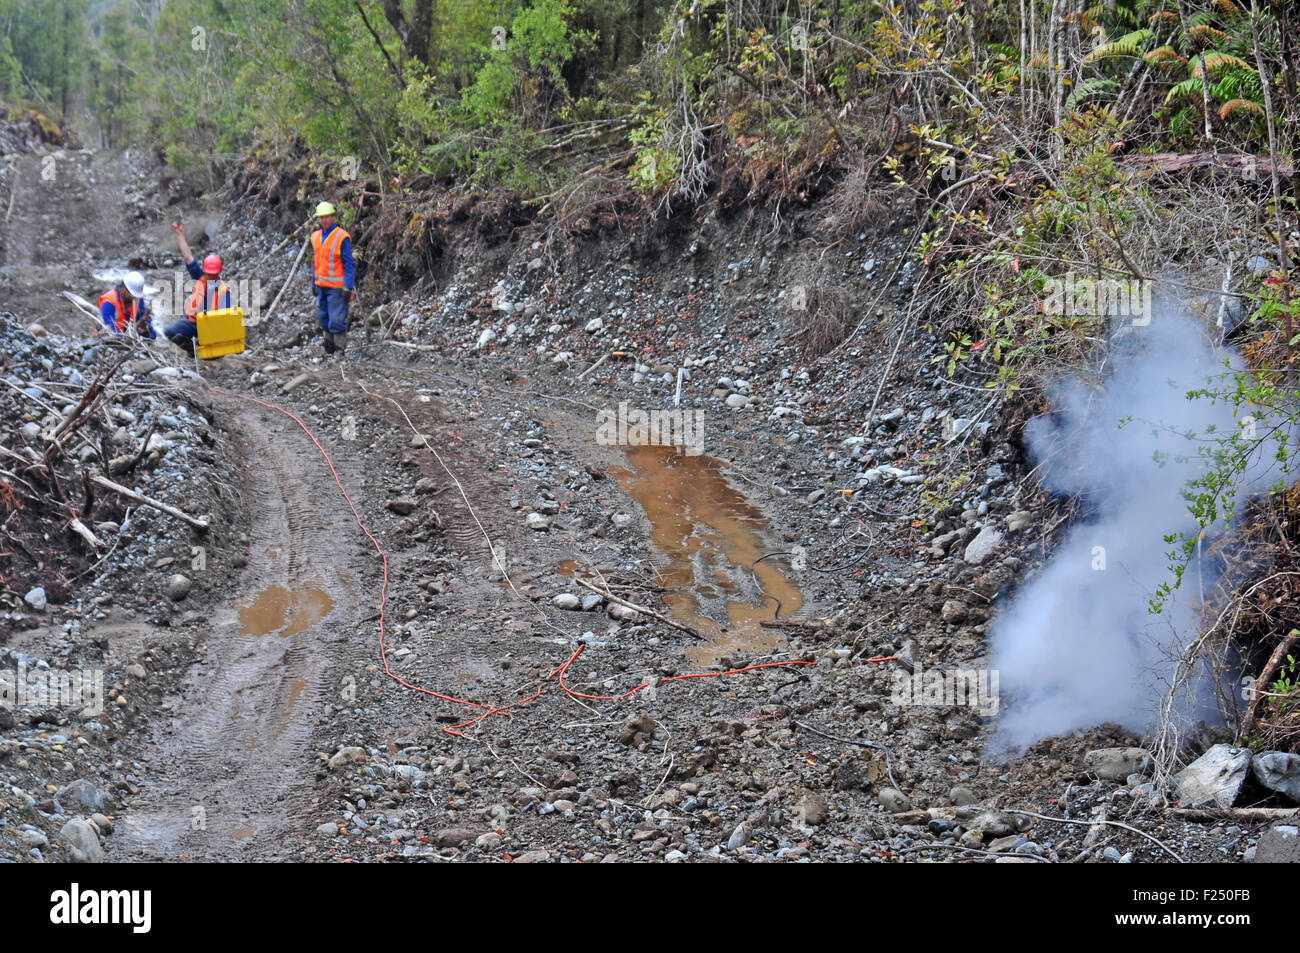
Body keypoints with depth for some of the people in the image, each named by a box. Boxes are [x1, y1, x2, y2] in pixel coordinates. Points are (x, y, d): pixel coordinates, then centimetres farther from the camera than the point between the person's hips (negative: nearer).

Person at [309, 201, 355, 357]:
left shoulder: (342, 237, -11)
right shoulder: (315, 237, 10)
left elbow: (349, 264, -11)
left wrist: (348, 287, -16)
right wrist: (314, 283, 16)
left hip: (336, 286, -7)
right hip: (321, 285, 7)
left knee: (336, 319, -7)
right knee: (323, 317, 11)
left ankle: (340, 349, 3)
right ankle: (330, 344, 24)